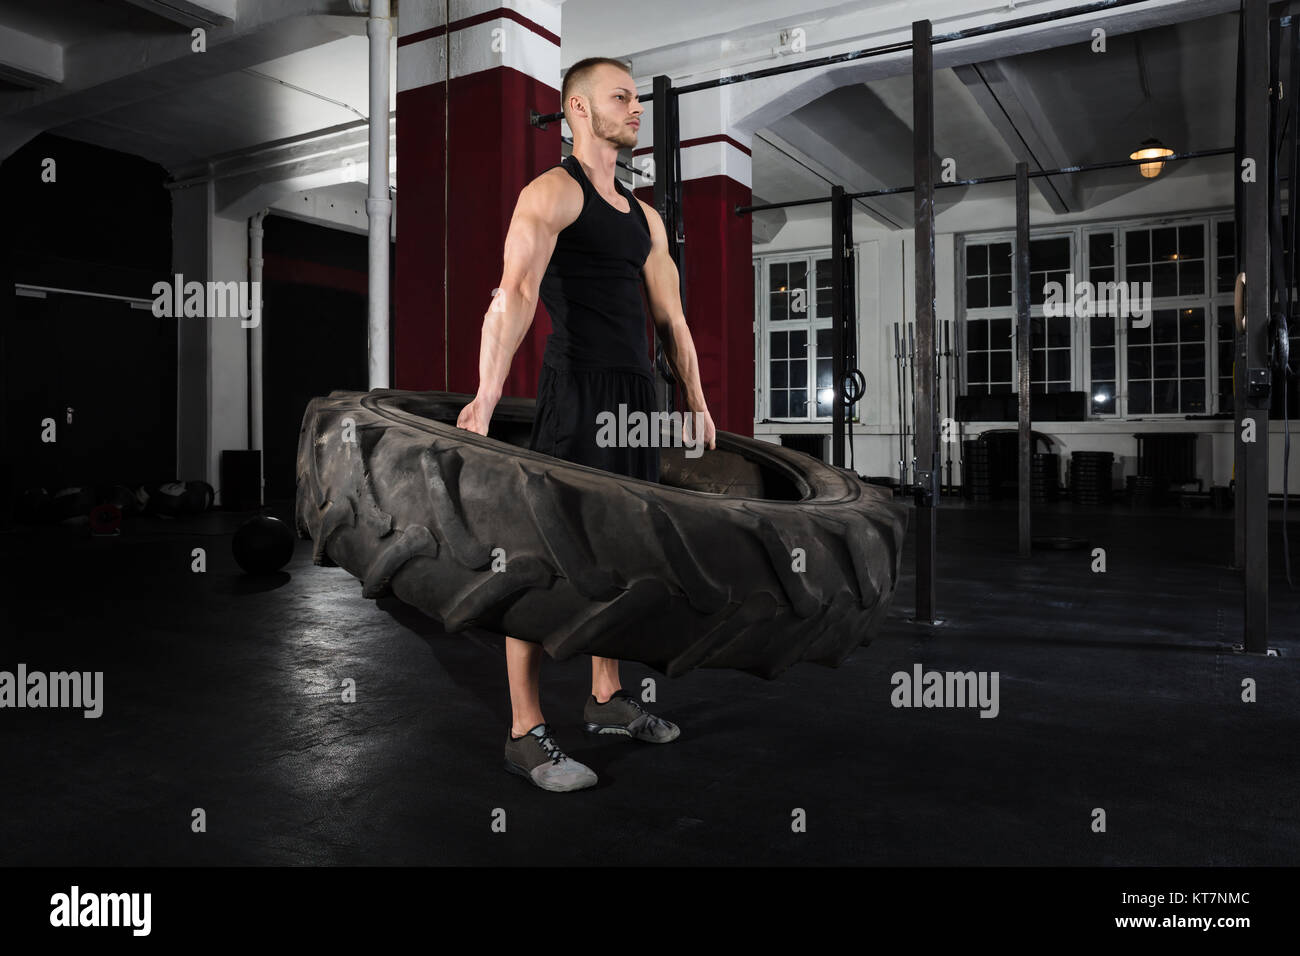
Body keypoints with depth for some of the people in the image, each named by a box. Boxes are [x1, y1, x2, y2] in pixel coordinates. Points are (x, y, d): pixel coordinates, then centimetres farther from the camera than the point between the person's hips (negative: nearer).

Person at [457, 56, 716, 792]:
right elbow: (516, 292, -19)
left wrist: (696, 399, 18)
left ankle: (607, 699, 28)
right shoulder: (553, 192, -4)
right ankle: (527, 733, 1)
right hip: (577, 390, -8)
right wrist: (488, 394, -31)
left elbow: (671, 314, 22)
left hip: (637, 396, 9)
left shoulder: (644, 215, 21)